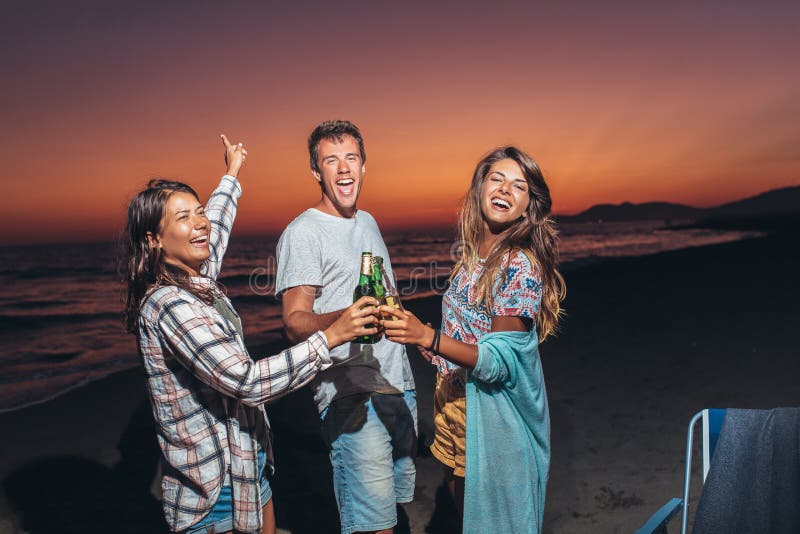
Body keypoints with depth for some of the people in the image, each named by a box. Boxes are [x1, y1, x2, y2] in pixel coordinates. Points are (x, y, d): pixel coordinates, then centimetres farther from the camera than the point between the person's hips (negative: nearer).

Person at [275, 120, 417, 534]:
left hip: (399, 385, 8)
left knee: (397, 497, 16)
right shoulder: (302, 233, -9)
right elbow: (295, 322, -16)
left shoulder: (368, 222, 16)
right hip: (351, 396, -8)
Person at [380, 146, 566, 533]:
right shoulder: (472, 254, 5)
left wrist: (428, 338, -35)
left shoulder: (520, 265, -19)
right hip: (454, 401, 7)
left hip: (495, 417, -7)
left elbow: (500, 360, -23)